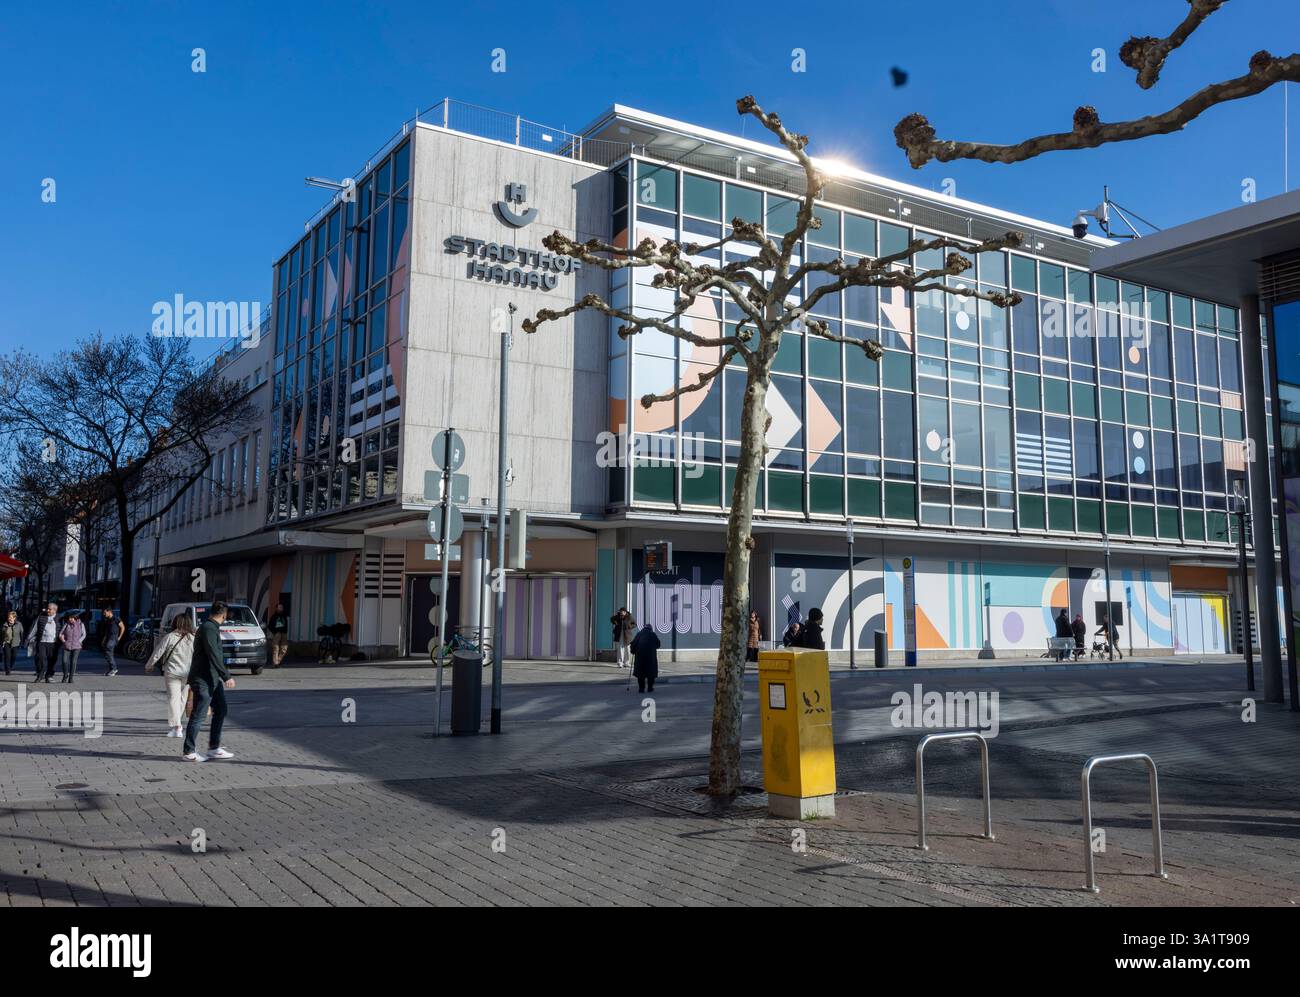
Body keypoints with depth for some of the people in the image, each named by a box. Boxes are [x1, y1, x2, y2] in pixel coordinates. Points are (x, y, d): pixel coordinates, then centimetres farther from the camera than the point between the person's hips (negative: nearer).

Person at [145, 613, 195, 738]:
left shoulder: (170, 637, -7)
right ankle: (179, 724, 26)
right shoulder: (194, 638, -2)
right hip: (188, 674, 3)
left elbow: (157, 654, -3)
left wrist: (148, 665, 14)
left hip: (172, 673, -2)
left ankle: (176, 727, -11)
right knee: (182, 699, 16)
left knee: (173, 698, -1)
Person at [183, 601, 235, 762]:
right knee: (198, 716, -2)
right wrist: (226, 676, -26)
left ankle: (214, 748, 18)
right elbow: (213, 655, -25)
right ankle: (188, 752, 8)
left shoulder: (211, 628, 13)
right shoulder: (208, 629, -17)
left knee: (221, 711, 12)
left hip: (213, 678, 10)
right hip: (203, 679, -10)